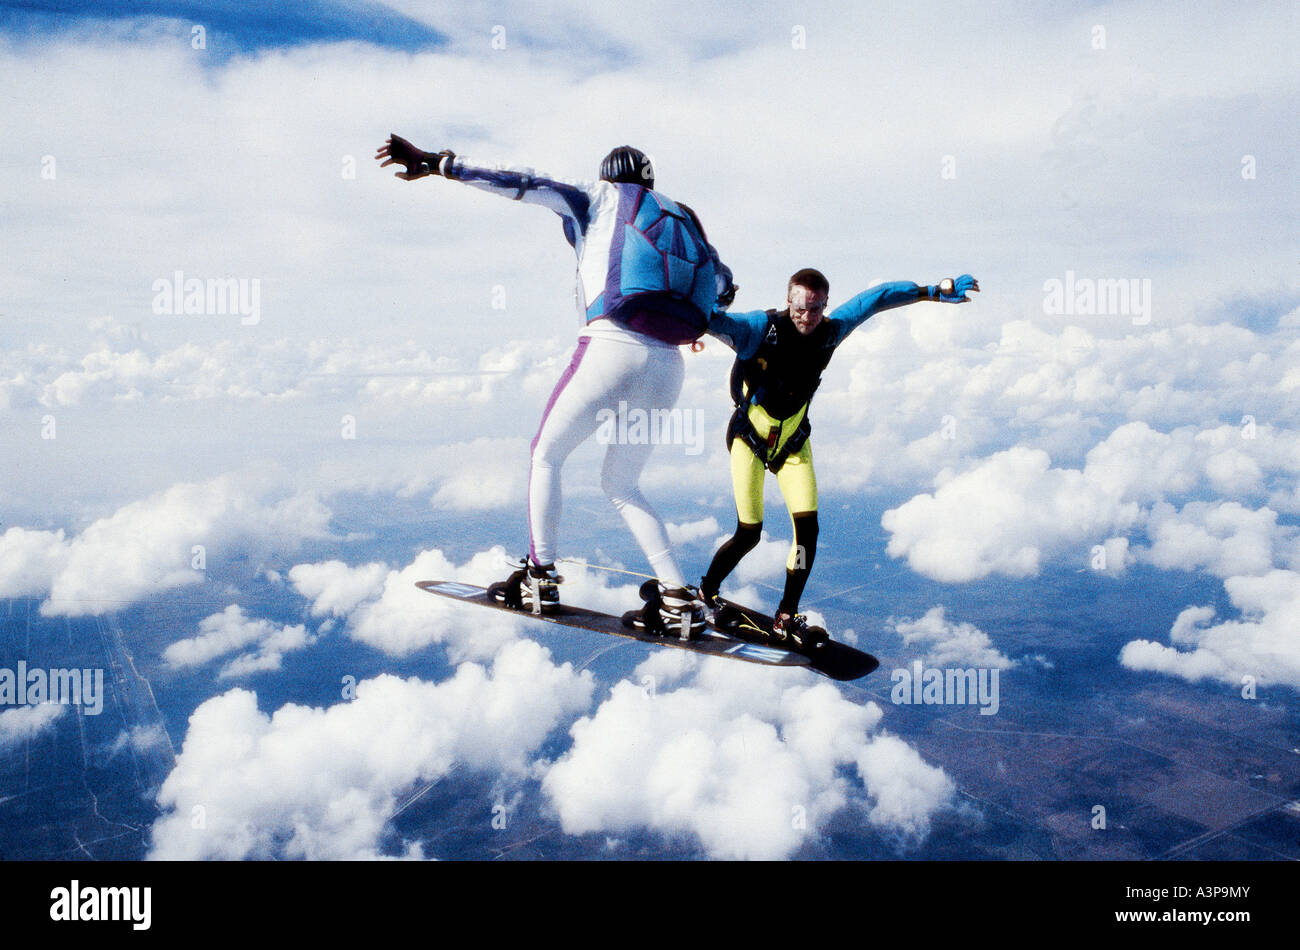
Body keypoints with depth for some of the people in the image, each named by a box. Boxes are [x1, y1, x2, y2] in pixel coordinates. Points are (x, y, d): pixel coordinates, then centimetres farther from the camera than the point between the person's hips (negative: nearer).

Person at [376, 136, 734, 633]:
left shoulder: (602, 199, 12)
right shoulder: (684, 221, 26)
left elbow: (522, 184, 3)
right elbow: (723, 283, 37)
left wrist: (437, 162, 3)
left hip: (612, 349, -5)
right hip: (667, 370, 6)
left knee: (545, 456, 15)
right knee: (621, 485, 18)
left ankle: (539, 577, 10)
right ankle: (679, 597, 8)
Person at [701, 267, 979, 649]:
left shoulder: (830, 332, -11)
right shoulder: (761, 328, -23)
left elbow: (875, 298, 1)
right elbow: (718, 321, -39)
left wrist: (935, 291, 3)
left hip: (793, 442, 4)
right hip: (750, 438, -4)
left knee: (807, 528, -8)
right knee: (749, 533, -5)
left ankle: (786, 618, 7)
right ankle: (706, 592, 23)